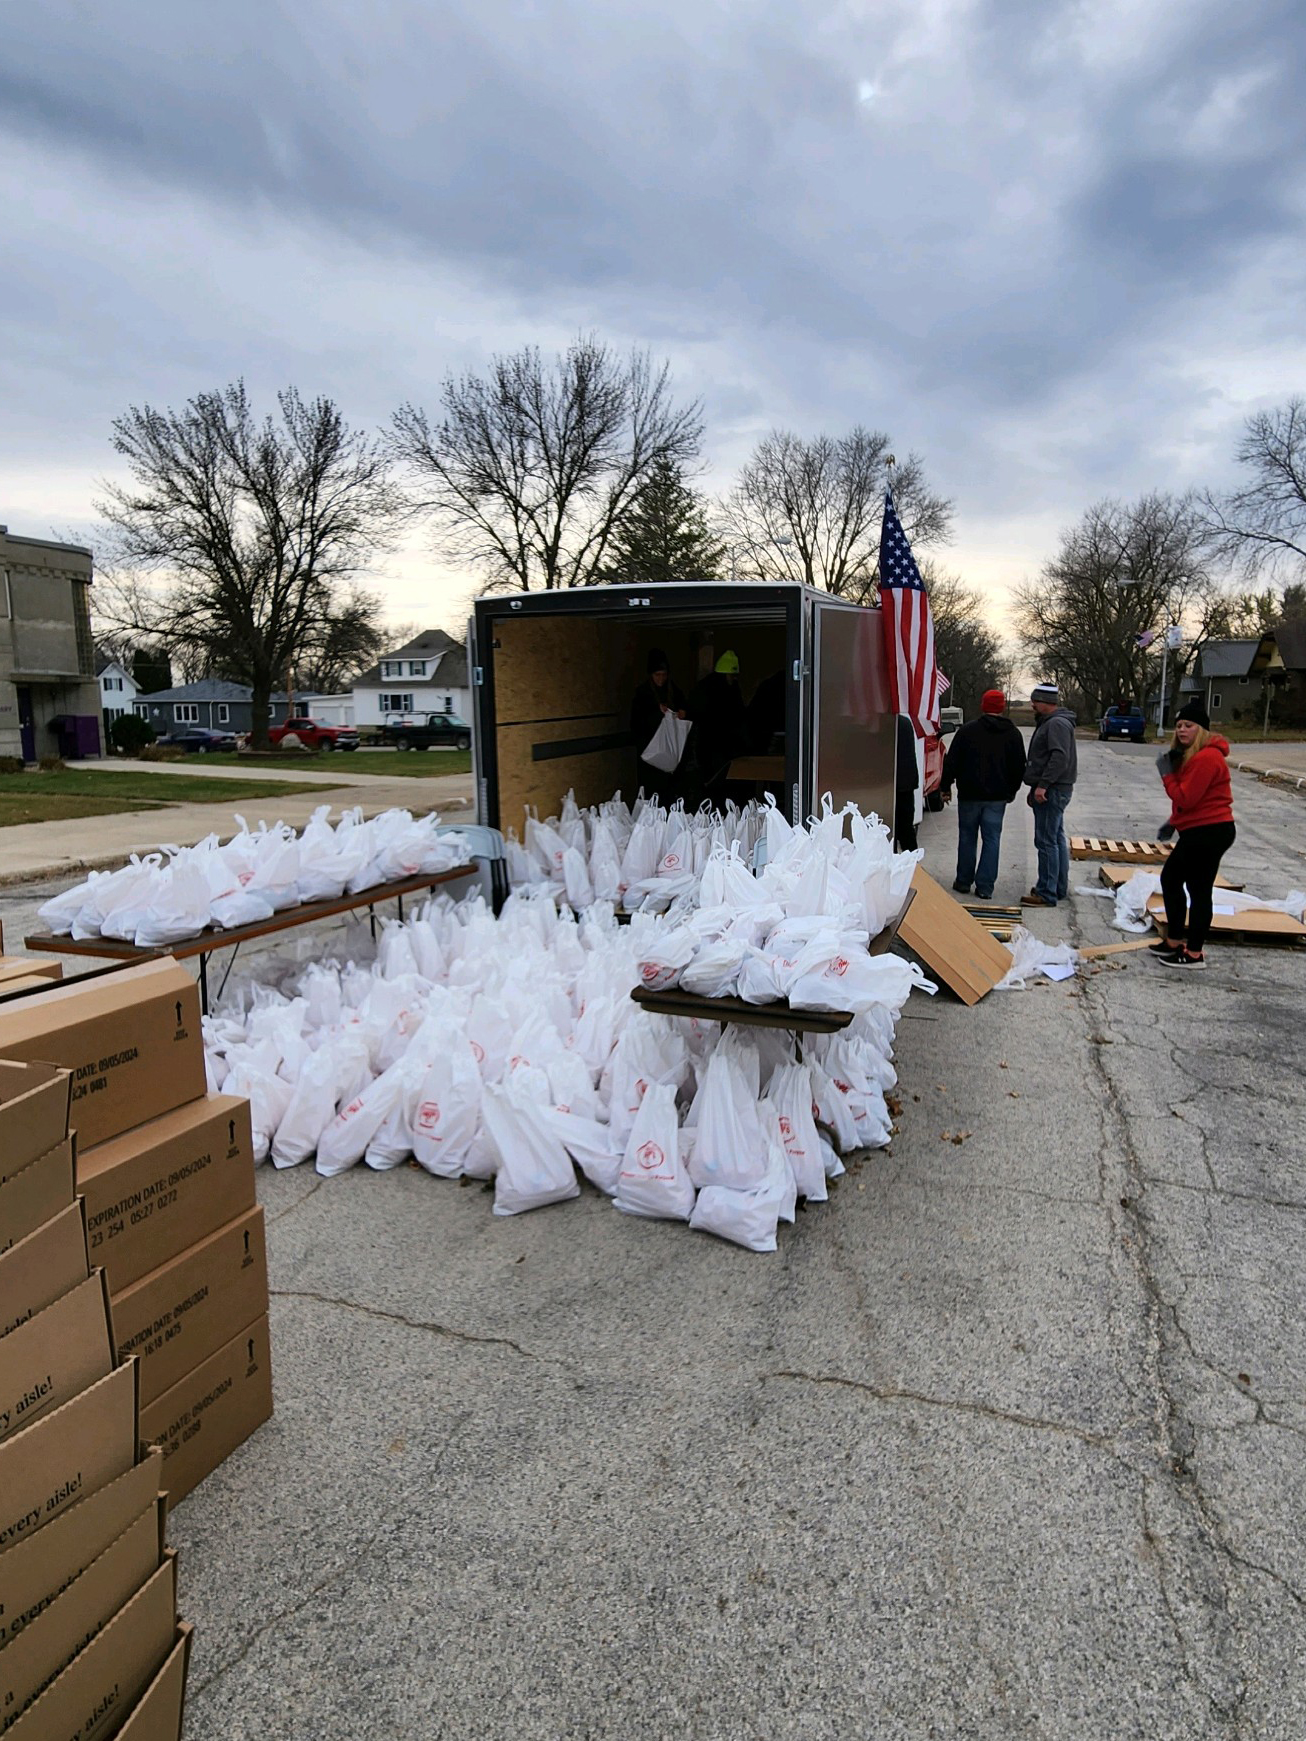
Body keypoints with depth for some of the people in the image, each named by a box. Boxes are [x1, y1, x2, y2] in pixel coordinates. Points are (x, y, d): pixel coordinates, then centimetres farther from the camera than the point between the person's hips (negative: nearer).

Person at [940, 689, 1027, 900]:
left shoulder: (967, 731, -5)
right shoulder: (1013, 734, 3)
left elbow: (951, 761, -4)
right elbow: (1019, 767, 10)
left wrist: (946, 786, 7)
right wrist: (1011, 791, 22)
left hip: (970, 795, -1)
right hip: (997, 797, 2)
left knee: (967, 837, 10)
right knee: (992, 839, 5)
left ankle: (964, 881, 16)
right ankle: (985, 886, 3)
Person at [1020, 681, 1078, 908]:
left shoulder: (1057, 724, -15)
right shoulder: (1050, 722, 18)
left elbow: (1060, 757, -27)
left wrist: (1043, 784, -28)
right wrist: (1039, 785, 22)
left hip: (1051, 791, -11)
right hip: (1053, 790, 11)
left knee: (1046, 841, -9)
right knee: (1057, 839, 16)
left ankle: (1046, 893, -7)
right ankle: (1060, 888, 25)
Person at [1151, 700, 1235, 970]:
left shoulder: (1206, 758, -20)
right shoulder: (1191, 755, 15)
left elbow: (1184, 798, -21)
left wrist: (1166, 773, -11)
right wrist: (1174, 822, 14)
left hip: (1209, 833, -11)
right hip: (1199, 831, 11)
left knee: (1198, 889, -4)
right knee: (1170, 878, 17)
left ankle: (1194, 954, 5)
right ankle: (1174, 941, 26)